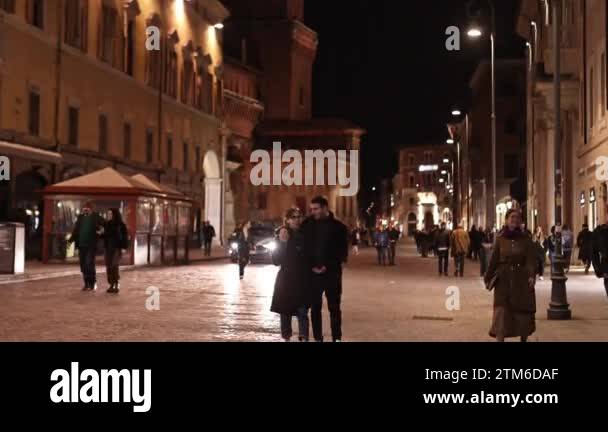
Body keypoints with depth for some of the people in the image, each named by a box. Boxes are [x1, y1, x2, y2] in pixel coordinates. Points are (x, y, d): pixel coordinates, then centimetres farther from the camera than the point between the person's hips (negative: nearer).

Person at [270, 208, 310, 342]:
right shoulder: (281, 236, -2)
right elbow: (276, 260, -8)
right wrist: (282, 243, -19)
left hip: (302, 280, 1)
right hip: (286, 279, -1)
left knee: (302, 311, -6)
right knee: (285, 311, 7)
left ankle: (304, 338, -8)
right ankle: (286, 338, 21)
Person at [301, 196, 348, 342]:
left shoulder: (338, 226, -2)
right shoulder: (307, 225, 4)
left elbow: (342, 252, -2)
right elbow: (303, 247, 7)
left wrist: (327, 266, -11)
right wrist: (311, 266, -5)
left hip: (332, 273, -2)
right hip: (313, 273, 2)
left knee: (334, 307, 3)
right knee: (315, 308, 5)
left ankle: (337, 338, 11)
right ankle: (317, 338, 14)